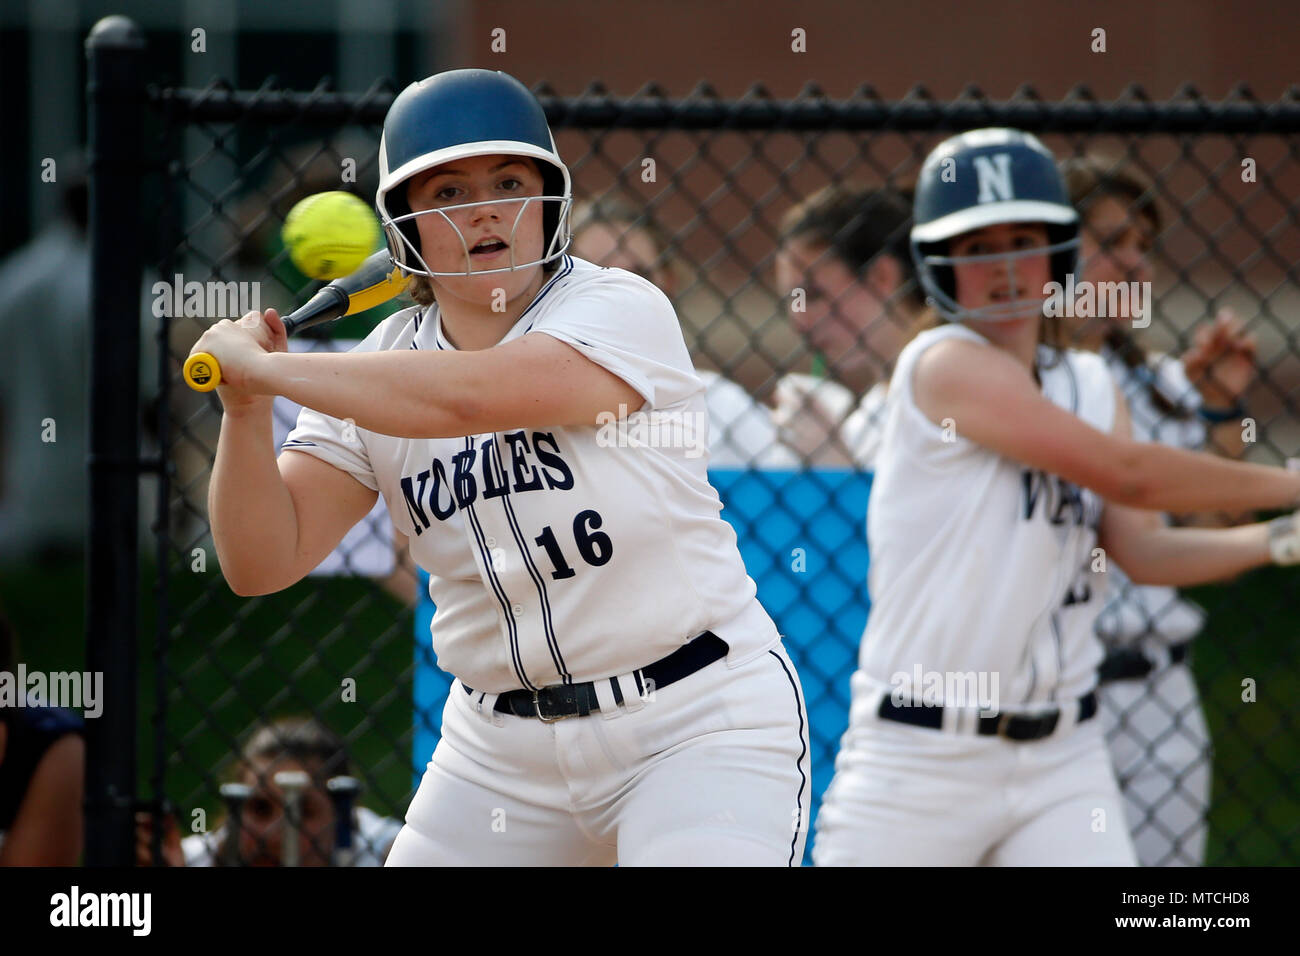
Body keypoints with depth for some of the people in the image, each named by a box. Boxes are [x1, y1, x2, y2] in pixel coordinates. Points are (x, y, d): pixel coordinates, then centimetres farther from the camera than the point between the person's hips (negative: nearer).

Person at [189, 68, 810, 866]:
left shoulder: (623, 313, -13)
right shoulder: (382, 368, 3)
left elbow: (462, 397, -31)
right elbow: (263, 562, -2)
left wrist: (262, 367, -24)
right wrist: (246, 409, -18)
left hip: (698, 725, -6)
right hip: (503, 752, 6)